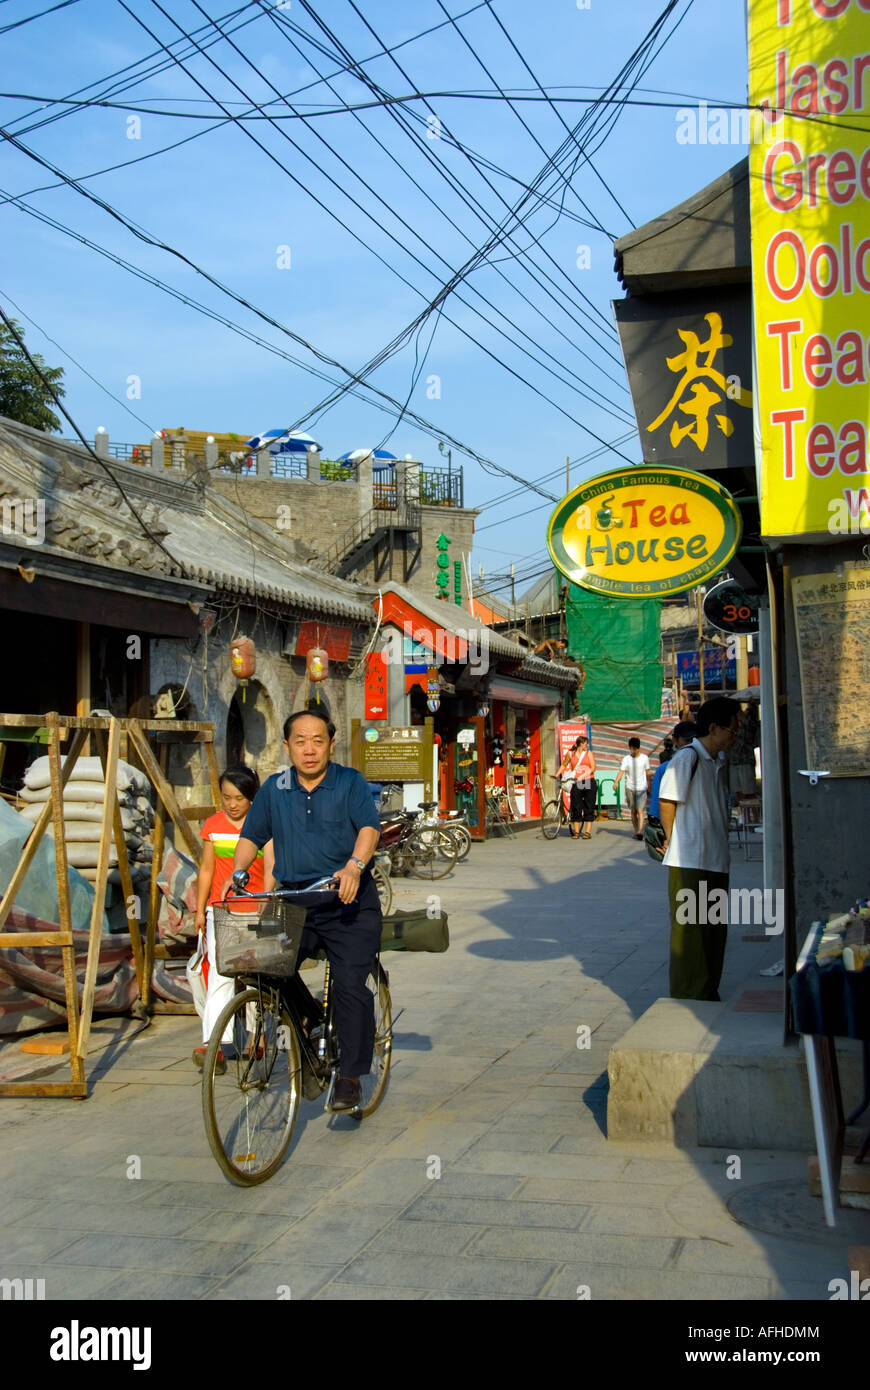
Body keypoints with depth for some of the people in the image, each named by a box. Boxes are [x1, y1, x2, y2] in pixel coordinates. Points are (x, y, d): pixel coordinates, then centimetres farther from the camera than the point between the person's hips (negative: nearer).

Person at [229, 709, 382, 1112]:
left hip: (348, 903, -3)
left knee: (350, 987, -11)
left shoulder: (350, 782, 2)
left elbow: (369, 827, -12)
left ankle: (350, 1077, 2)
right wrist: (236, 873, 1)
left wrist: (354, 866, -31)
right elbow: (251, 836, 19)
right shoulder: (274, 789, 12)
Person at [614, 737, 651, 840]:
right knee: (633, 811, 7)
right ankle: (636, 831, 18)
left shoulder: (644, 758, 3)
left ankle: (640, 831, -22)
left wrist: (649, 785, 17)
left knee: (640, 811, -13)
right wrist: (616, 782, -24)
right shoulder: (626, 759, 0)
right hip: (630, 788, 1)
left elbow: (647, 772, 13)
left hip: (641, 788, -1)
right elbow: (621, 772, -8)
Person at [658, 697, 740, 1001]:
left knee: (715, 930, 14)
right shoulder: (687, 757, -12)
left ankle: (708, 995, 26)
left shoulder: (719, 762, 15)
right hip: (689, 863, -9)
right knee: (689, 930, -3)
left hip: (716, 861, 9)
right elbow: (667, 801, -13)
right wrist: (673, 840, -2)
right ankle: (687, 999, 4)